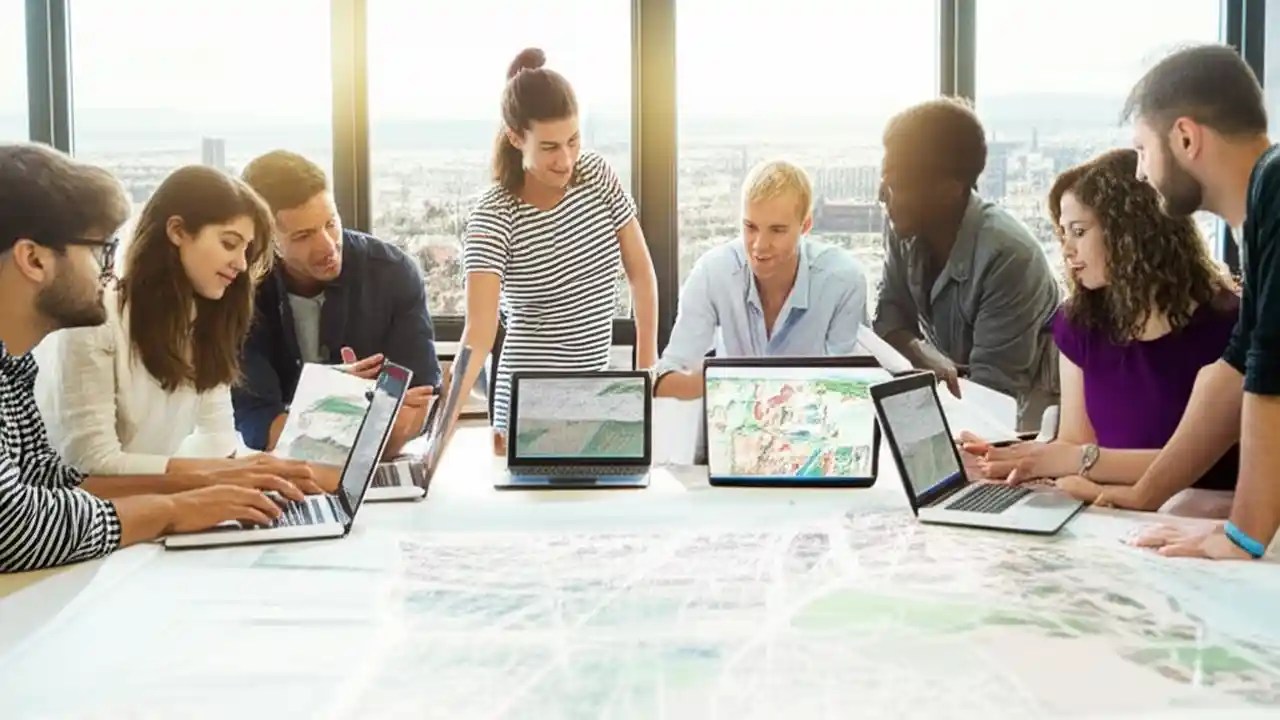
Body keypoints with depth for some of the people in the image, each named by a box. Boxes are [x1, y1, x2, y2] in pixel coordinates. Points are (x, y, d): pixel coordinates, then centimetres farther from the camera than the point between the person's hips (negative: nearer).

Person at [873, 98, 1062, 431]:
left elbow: (994, 385, -26)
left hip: (1018, 407, -6)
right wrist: (922, 356, -23)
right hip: (956, 389, 6)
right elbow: (890, 314, -3)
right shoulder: (904, 228, -9)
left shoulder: (1006, 255, -29)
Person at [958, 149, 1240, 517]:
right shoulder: (1079, 321, 7)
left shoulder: (1221, 323, -9)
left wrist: (1079, 460, -21)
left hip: (1200, 507, -3)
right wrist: (1008, 458, -18)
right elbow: (1074, 442, 4)